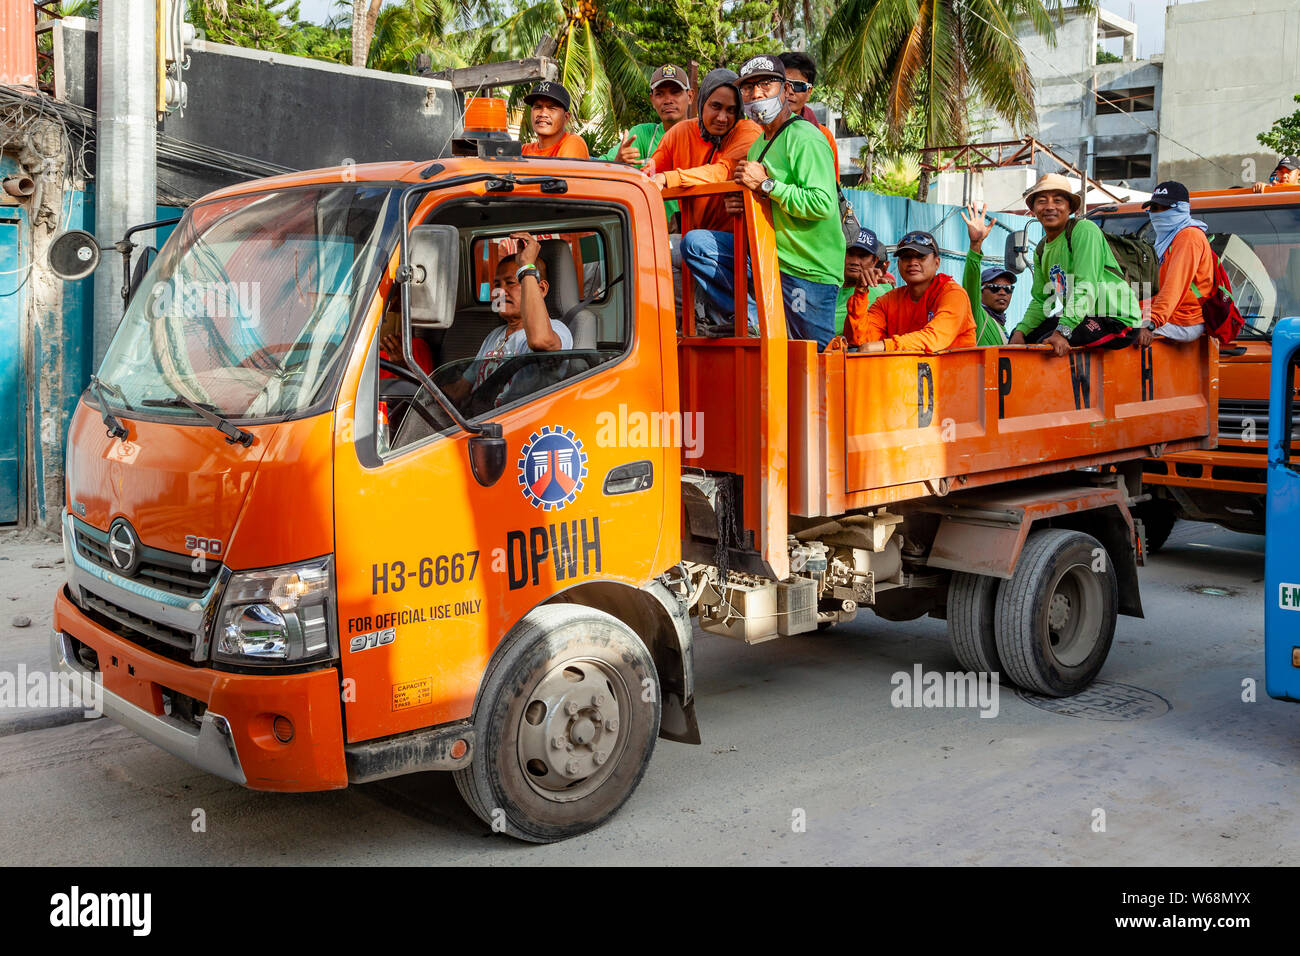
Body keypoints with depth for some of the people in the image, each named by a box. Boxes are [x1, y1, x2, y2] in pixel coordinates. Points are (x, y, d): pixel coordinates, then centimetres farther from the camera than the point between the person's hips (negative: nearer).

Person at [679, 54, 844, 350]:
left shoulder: (805, 139, -14)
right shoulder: (759, 144, 15)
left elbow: (823, 205, -26)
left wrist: (766, 184, -21)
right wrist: (738, 205, 2)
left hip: (807, 267, -8)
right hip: (769, 256, 8)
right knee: (695, 243, -4)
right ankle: (754, 321, -5)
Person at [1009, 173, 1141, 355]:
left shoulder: (1084, 230, -13)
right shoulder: (1041, 250, 11)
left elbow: (1086, 288, -24)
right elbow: (1040, 300, 9)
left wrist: (1063, 332, -34)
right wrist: (1021, 331, -10)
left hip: (1118, 319, -8)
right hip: (1080, 317, 8)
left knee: (1046, 343, -26)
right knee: (1021, 337, -2)